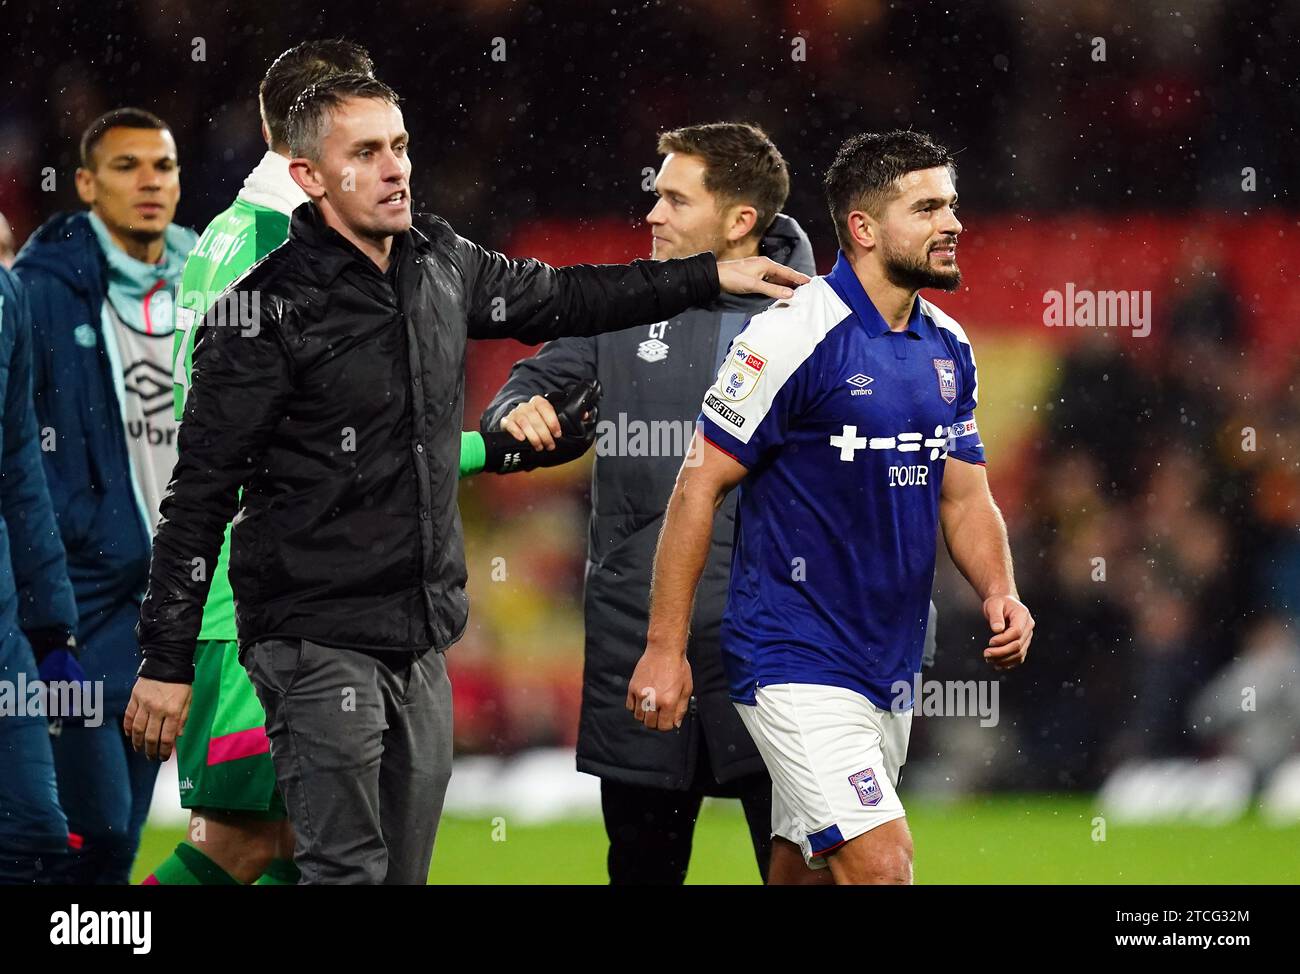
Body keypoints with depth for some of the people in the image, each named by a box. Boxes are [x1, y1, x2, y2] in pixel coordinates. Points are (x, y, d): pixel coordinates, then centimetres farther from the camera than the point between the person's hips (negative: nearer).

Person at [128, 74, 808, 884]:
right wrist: (167, 662, -12)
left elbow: (559, 298, 27)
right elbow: (201, 494, -11)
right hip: (320, 642, -7)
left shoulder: (440, 263, 7)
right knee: (348, 871, -12)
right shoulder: (270, 310, -13)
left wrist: (710, 276, 25)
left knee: (406, 869, 7)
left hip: (423, 645, 7)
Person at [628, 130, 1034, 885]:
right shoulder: (793, 336, -14)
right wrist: (665, 648, -12)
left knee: (803, 867, 13)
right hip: (798, 664, -7)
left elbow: (965, 497, 15)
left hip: (892, 669, 7)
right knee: (882, 864, -19)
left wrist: (999, 593, -5)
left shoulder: (948, 347, 9)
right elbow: (699, 486, -11)